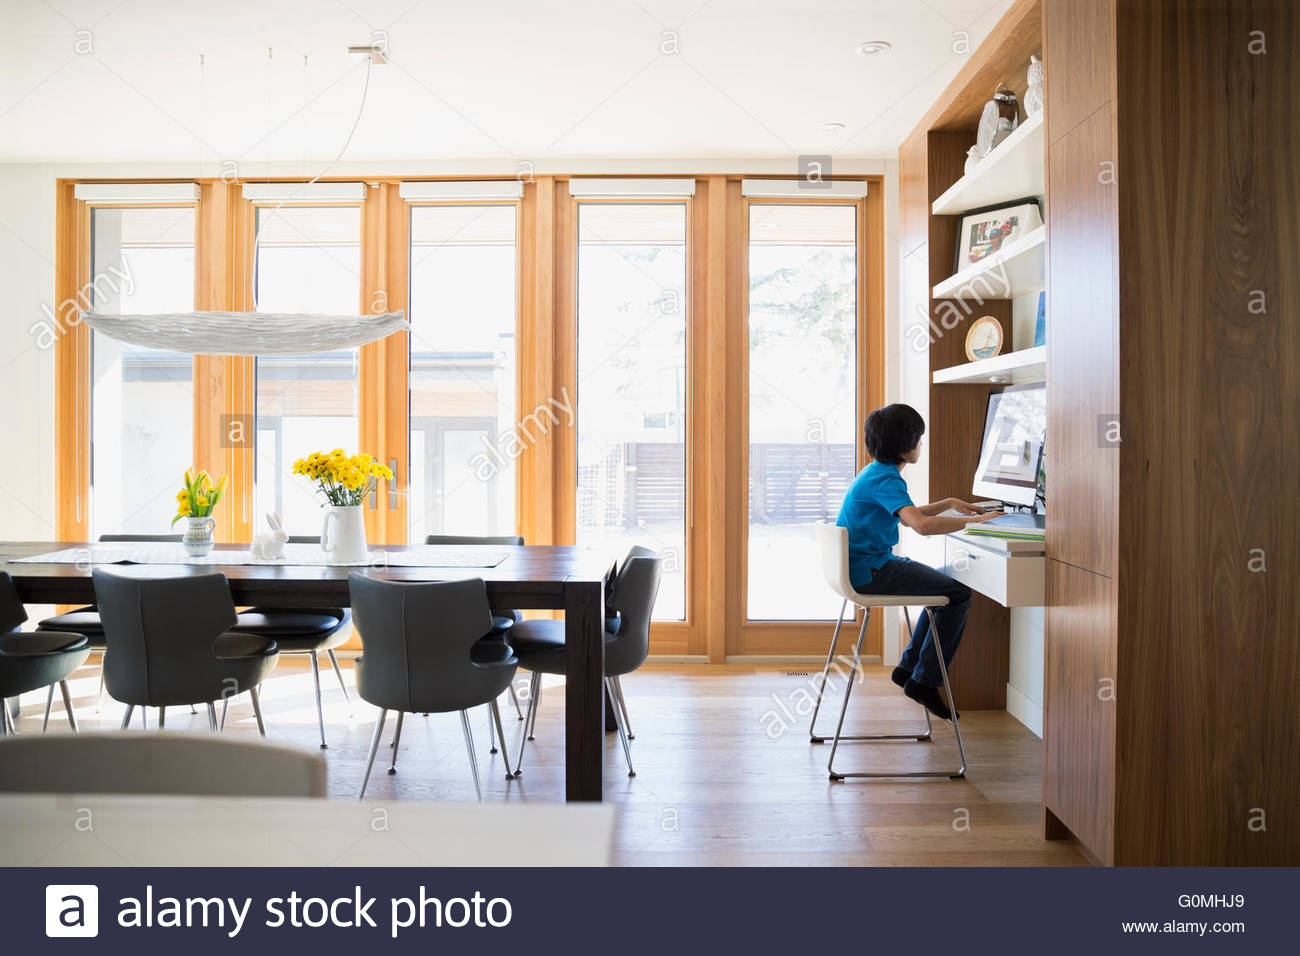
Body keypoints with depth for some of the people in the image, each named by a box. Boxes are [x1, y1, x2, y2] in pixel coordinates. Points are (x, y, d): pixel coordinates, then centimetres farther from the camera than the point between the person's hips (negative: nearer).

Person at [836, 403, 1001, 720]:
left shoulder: (875, 472, 13)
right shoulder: (886, 479, -19)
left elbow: (906, 515, 29)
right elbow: (921, 524, -35)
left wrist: (949, 503, 21)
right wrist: (975, 519, -27)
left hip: (863, 566, 11)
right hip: (870, 572, -11)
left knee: (946, 584, 22)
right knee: (960, 593, -9)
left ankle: (908, 668, 24)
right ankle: (924, 681, -1)